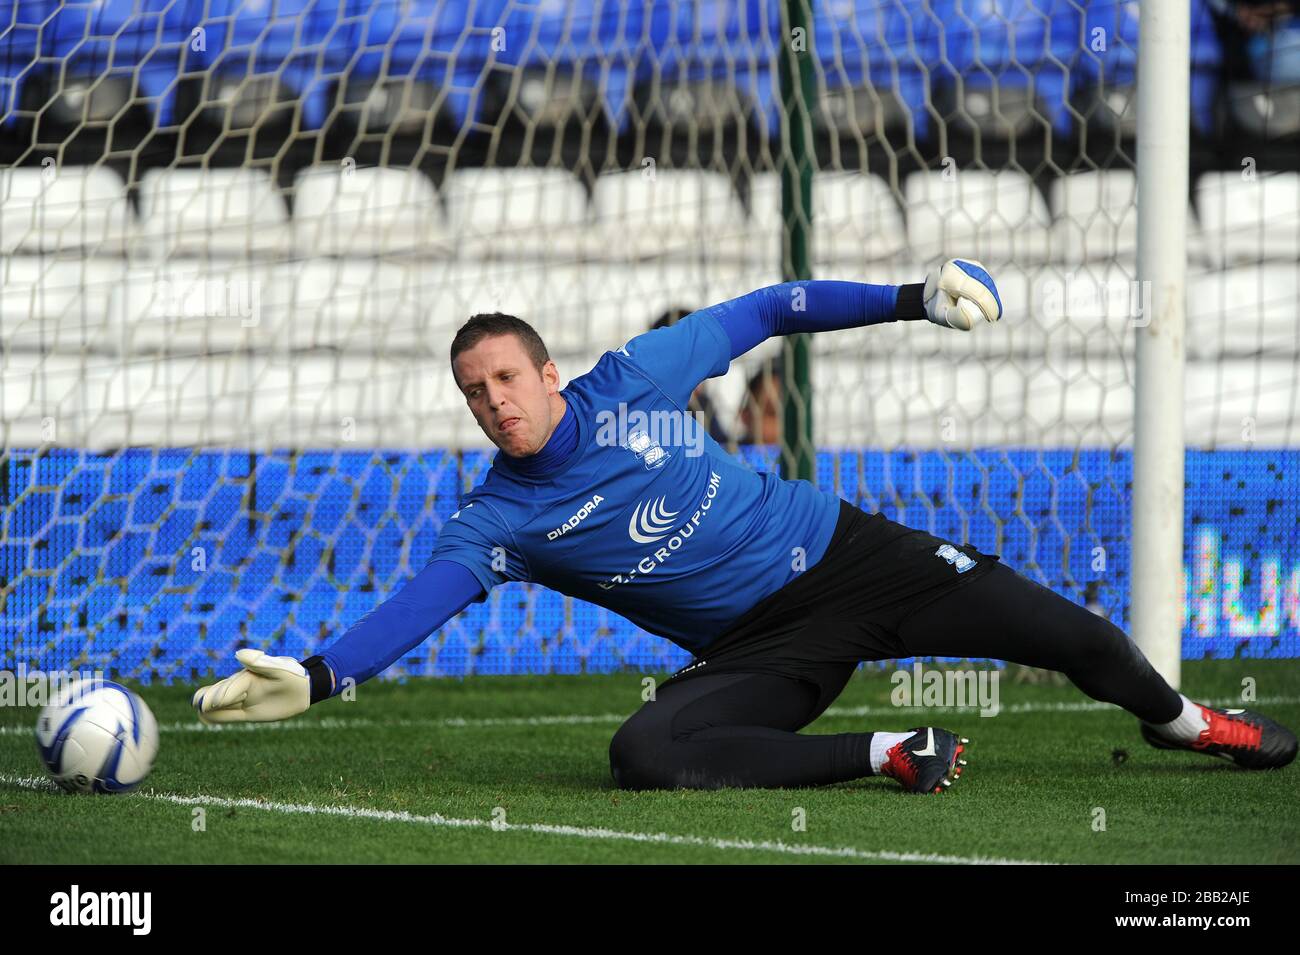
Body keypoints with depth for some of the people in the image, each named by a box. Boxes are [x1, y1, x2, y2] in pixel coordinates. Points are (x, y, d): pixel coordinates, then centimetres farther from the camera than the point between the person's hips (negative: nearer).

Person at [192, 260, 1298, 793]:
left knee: (1068, 634, -7)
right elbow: (422, 599, -20)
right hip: (759, 650, 0)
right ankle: (893, 755, -17)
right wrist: (315, 676, -37)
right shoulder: (497, 521, -6)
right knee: (644, 756, -30)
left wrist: (913, 301, 0)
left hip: (849, 554, 0)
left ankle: (1176, 718, 30)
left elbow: (760, 314, 4)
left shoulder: (629, 384, -6)